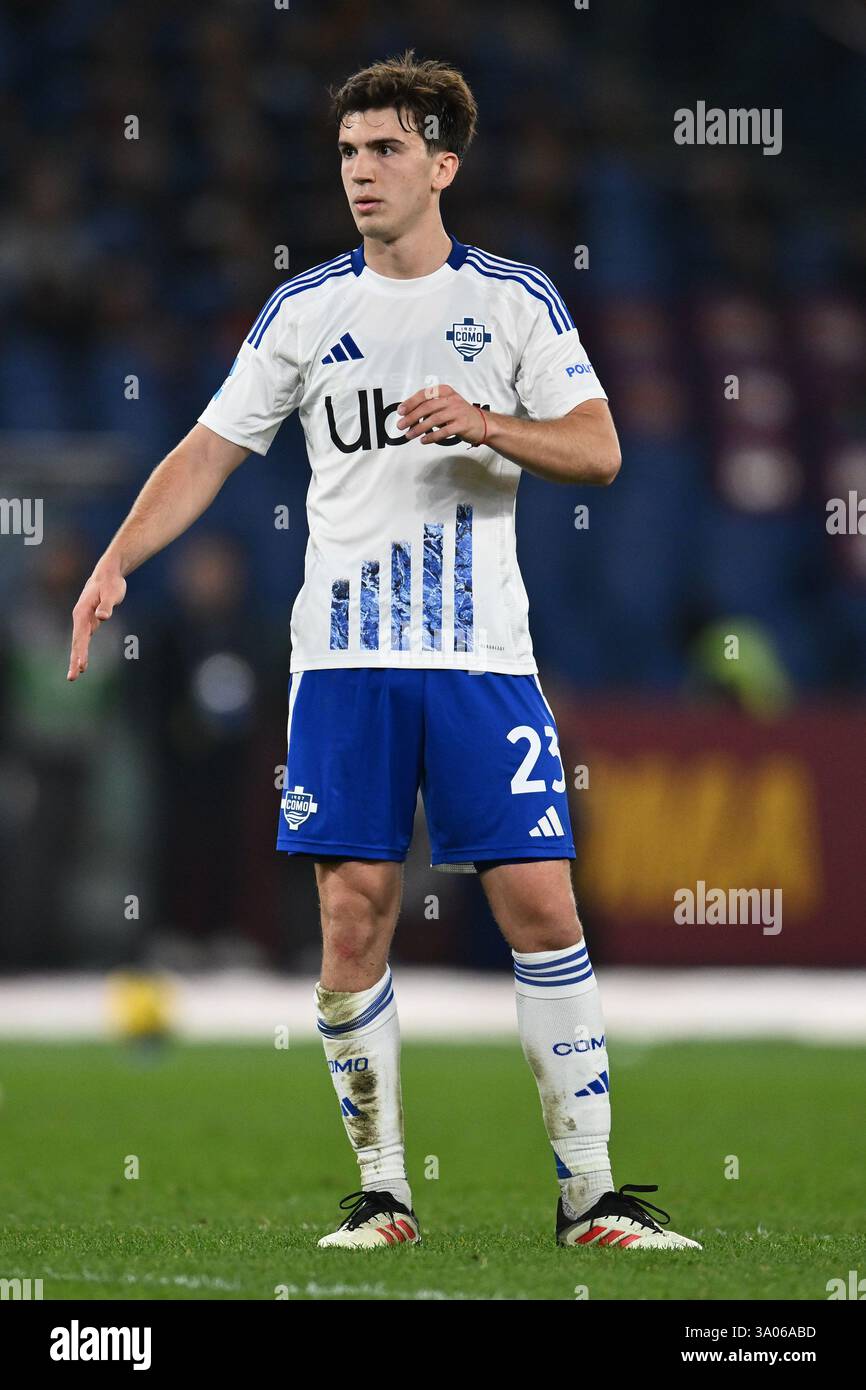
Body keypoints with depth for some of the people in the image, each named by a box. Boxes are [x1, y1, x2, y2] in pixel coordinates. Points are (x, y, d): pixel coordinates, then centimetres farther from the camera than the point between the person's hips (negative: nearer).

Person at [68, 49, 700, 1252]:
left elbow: (598, 448, 1)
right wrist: (117, 562, -2)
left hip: (483, 656, -1)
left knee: (541, 905, -7)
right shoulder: (304, 311, 8)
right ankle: (381, 1190, 7)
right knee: (353, 918, -3)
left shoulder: (515, 299, 5)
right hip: (345, 661, 1)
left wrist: (487, 423, -17)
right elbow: (210, 451, 10)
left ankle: (590, 1189, 0)